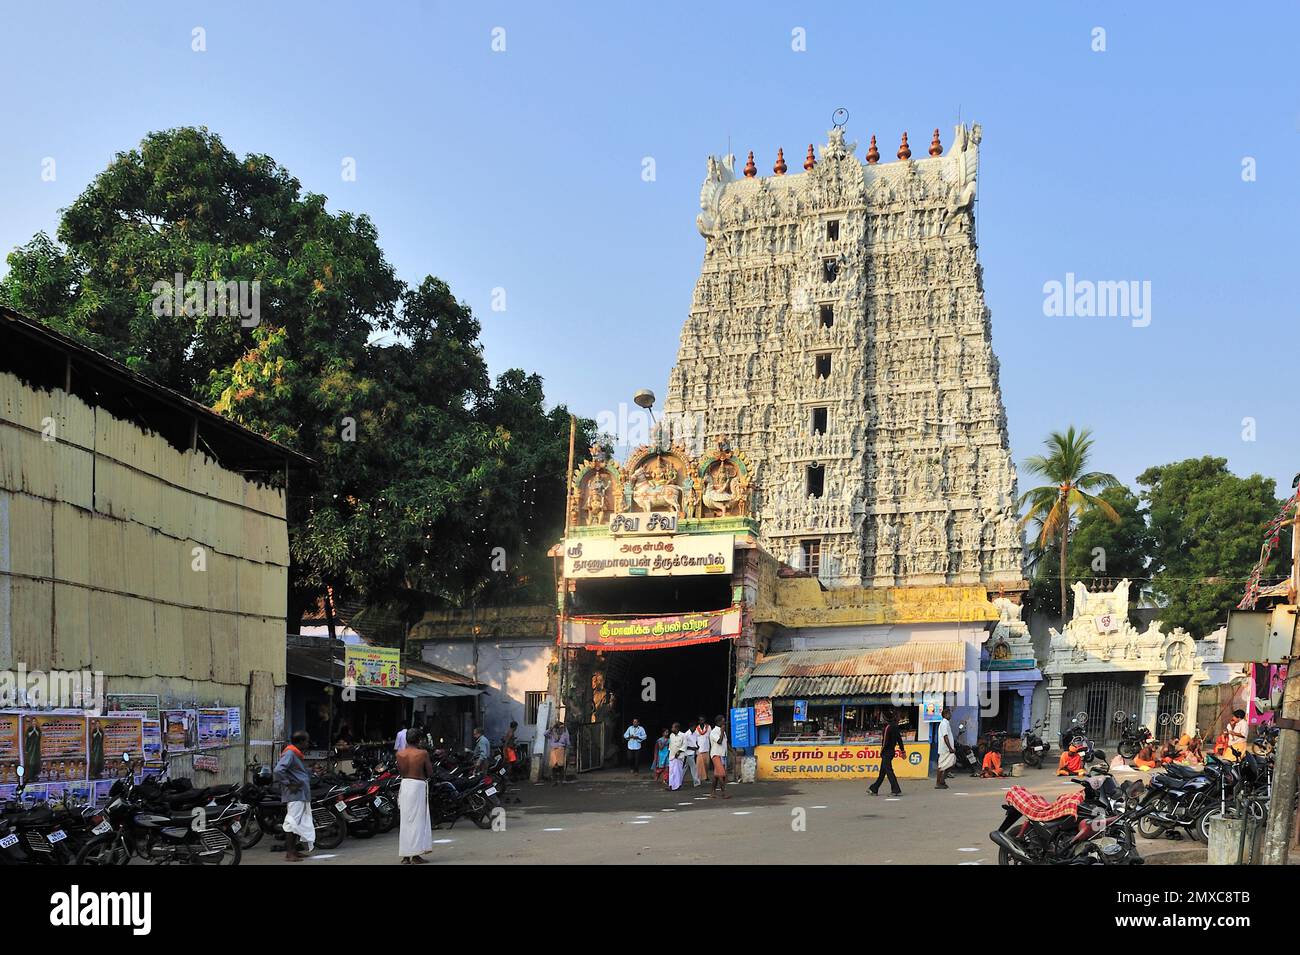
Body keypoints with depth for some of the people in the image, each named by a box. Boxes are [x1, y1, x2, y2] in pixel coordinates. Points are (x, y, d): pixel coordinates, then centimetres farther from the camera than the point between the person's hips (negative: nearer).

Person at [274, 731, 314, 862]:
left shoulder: (297, 754, 17)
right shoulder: (290, 753, -15)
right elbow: (278, 770, -26)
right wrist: (289, 784, -20)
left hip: (302, 795, 11)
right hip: (295, 794, -11)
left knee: (298, 823, 15)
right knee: (293, 822, -9)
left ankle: (293, 850, 22)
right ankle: (289, 853, -8)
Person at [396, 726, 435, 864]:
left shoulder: (400, 754, 1)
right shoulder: (423, 753, -11)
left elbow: (400, 772, 13)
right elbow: (430, 773, -4)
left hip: (405, 784, 4)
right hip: (418, 785, -4)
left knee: (405, 821, 11)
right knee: (417, 820, 1)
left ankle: (405, 856, 13)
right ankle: (415, 855, -1)